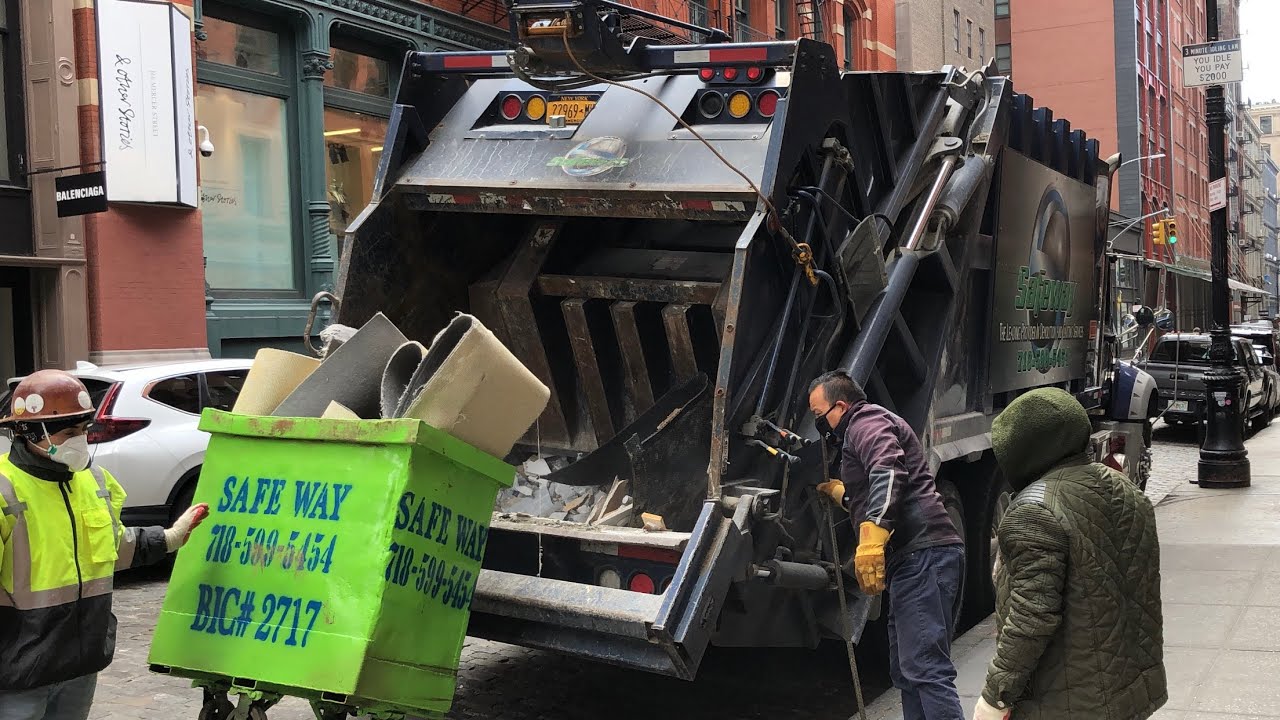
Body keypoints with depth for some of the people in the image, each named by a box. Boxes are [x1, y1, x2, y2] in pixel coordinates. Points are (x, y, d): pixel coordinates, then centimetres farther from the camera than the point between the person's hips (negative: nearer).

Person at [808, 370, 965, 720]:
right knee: (907, 671, 14)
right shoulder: (872, 425, 29)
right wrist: (839, 492, 48)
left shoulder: (866, 421, -3)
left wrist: (871, 536, -32)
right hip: (920, 558, 11)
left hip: (922, 556, -11)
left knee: (925, 670, -16)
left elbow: (888, 472, -24)